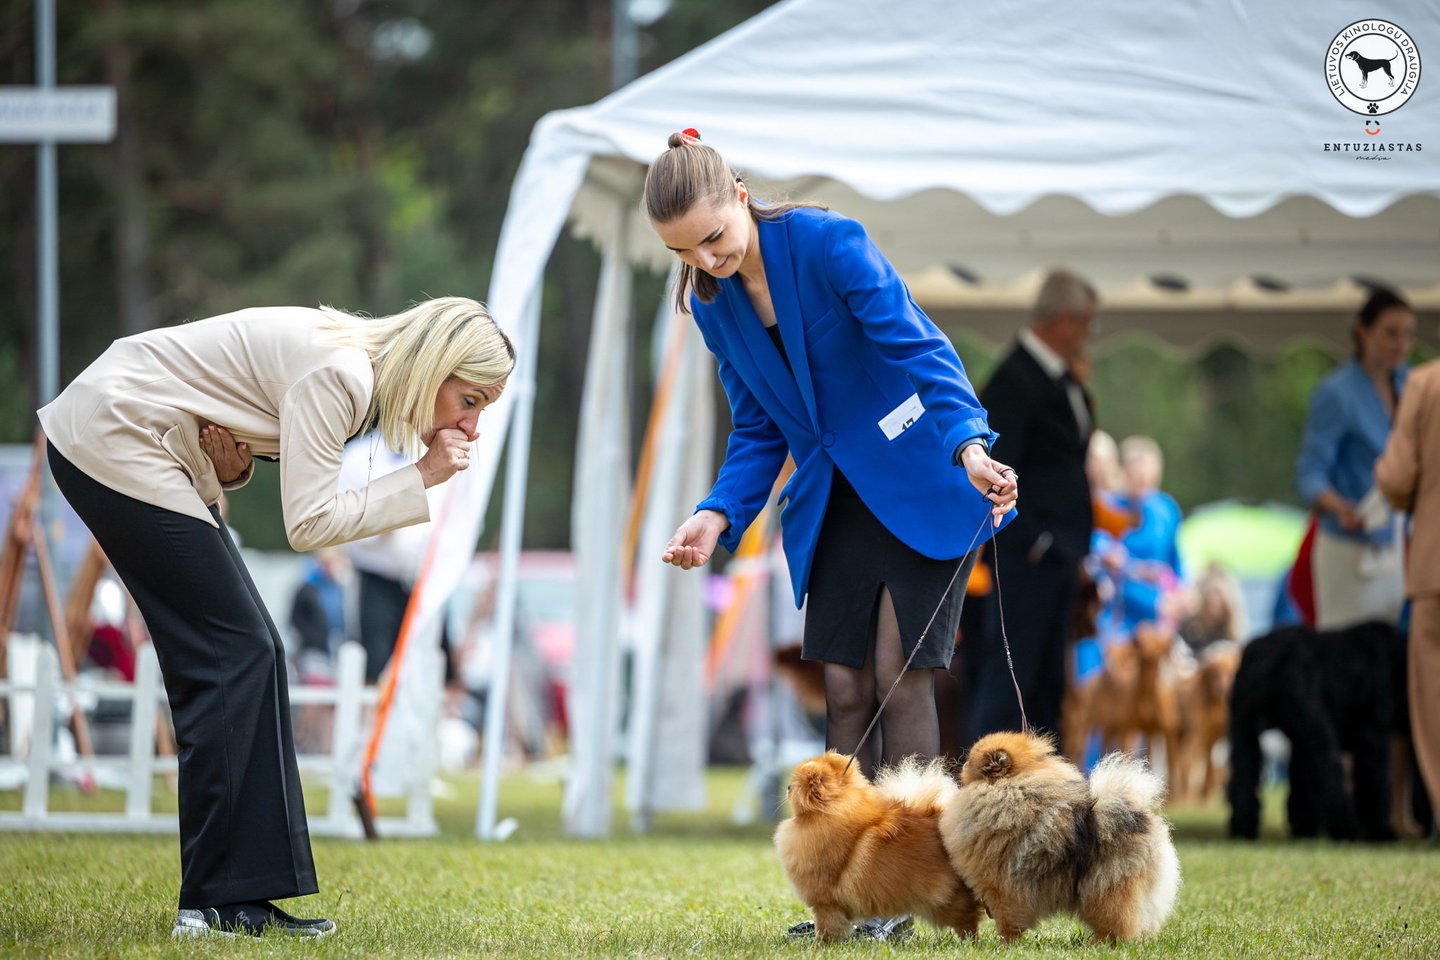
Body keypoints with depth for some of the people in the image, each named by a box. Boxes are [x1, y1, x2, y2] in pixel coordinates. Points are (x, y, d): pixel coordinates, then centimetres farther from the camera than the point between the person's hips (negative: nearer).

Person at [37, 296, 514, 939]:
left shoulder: (357, 368, 8)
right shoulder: (338, 375, -21)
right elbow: (309, 523, -21)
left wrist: (228, 469, -6)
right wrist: (422, 478, -16)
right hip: (112, 437, -10)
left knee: (249, 650, 5)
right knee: (232, 651, -10)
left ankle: (239, 895, 7)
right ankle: (218, 903, -7)